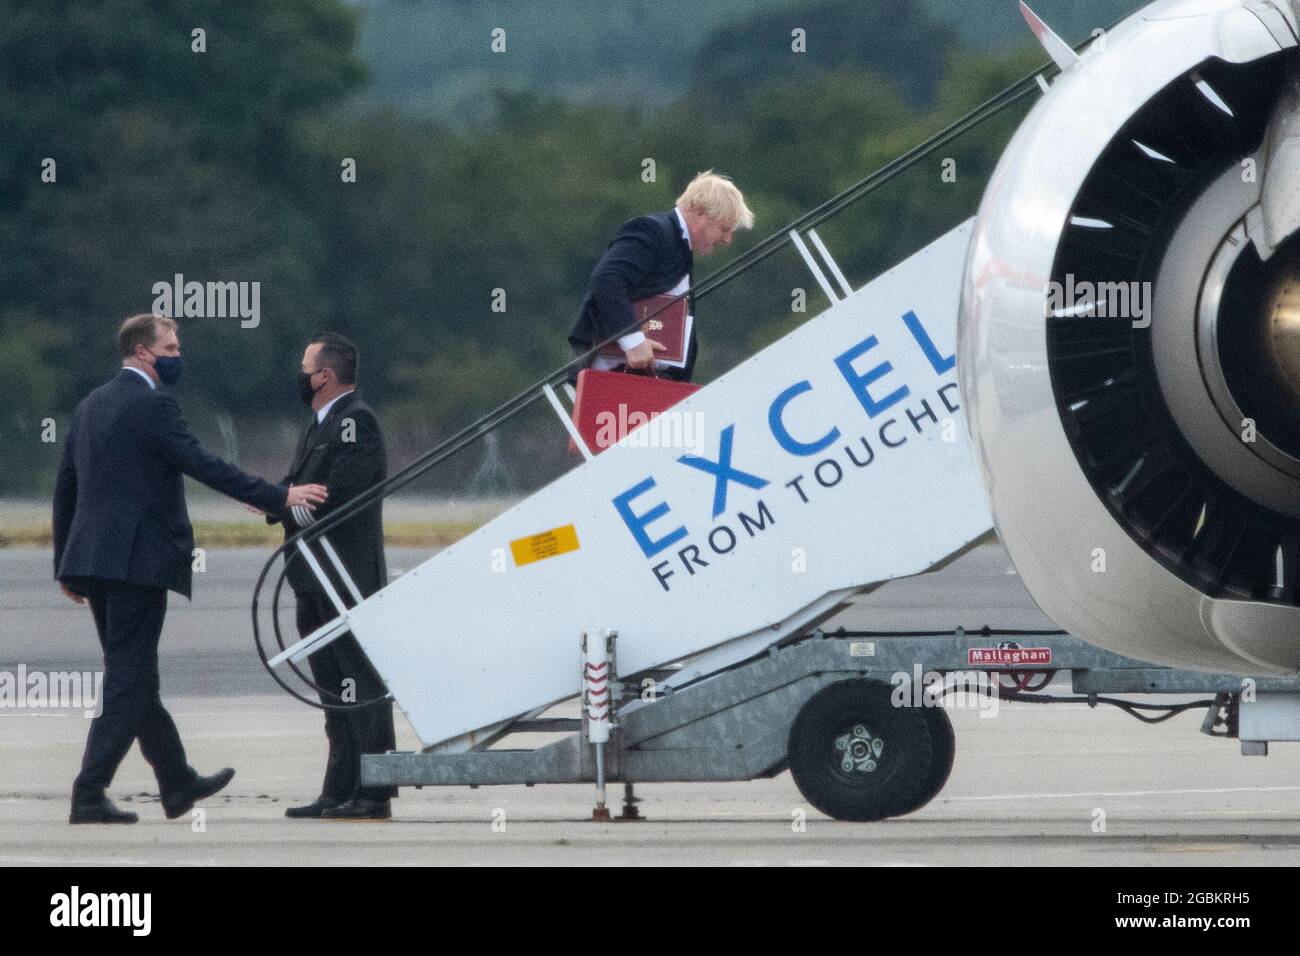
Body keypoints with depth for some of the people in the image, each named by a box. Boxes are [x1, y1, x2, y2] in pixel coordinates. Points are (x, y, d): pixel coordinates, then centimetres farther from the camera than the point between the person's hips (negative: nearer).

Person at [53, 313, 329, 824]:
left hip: (91, 556, 9)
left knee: (135, 677, 16)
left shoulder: (91, 405, 14)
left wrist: (65, 564, 22)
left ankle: (178, 782, 29)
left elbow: (65, 487, 17)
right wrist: (279, 497, -14)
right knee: (127, 680, -6)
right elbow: (205, 466, -18)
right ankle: (89, 795, -10)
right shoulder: (152, 404, -12)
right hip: (137, 560, -9)